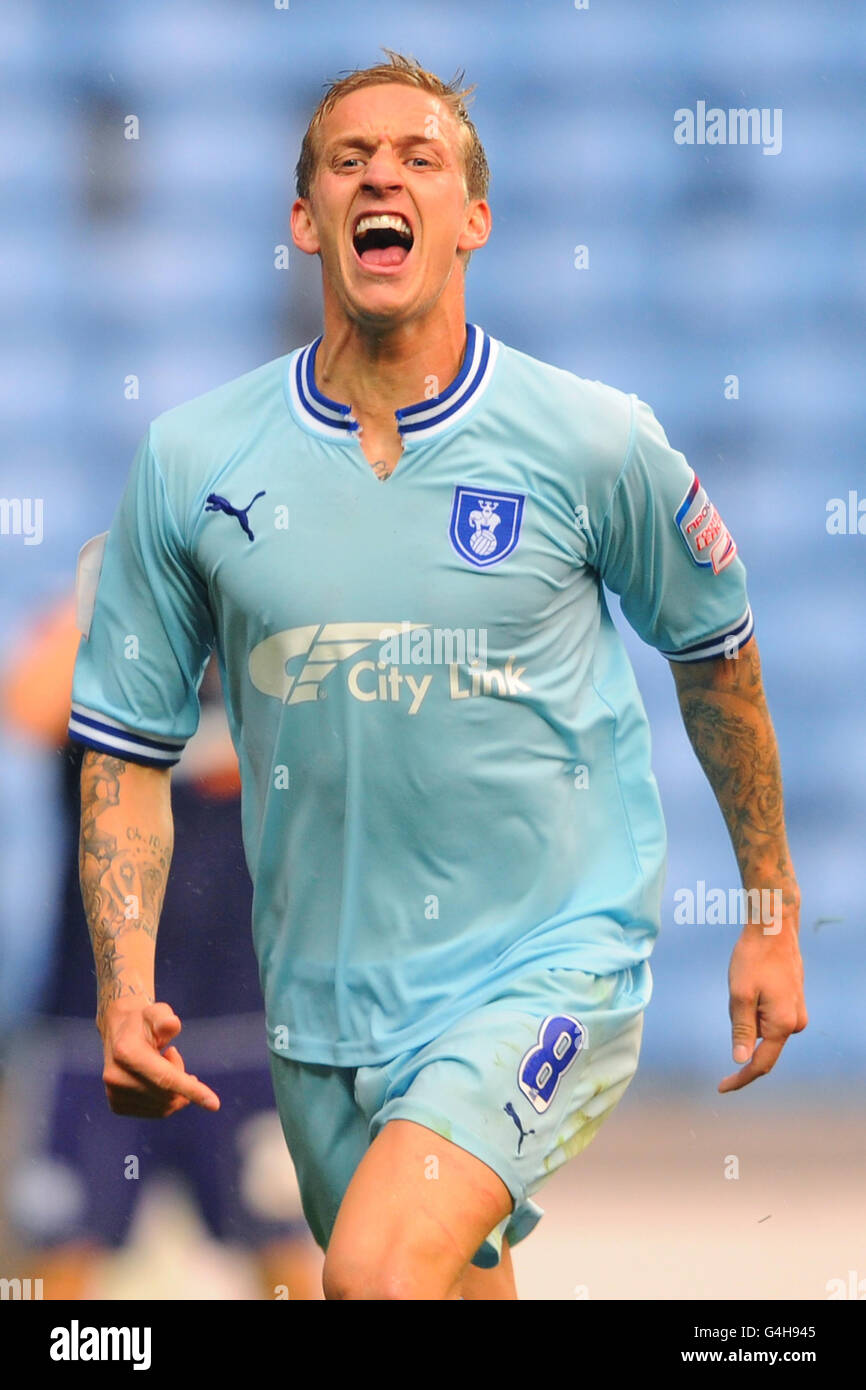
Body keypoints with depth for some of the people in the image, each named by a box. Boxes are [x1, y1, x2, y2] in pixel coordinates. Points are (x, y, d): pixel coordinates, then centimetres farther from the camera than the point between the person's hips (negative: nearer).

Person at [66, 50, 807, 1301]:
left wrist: (773, 916, 16)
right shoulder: (192, 461, -1)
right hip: (324, 1007, 4)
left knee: (382, 1269, -28)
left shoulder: (595, 443, -6)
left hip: (550, 965, -4)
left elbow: (714, 650, 10)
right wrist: (125, 993, -7)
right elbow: (129, 740, 5)